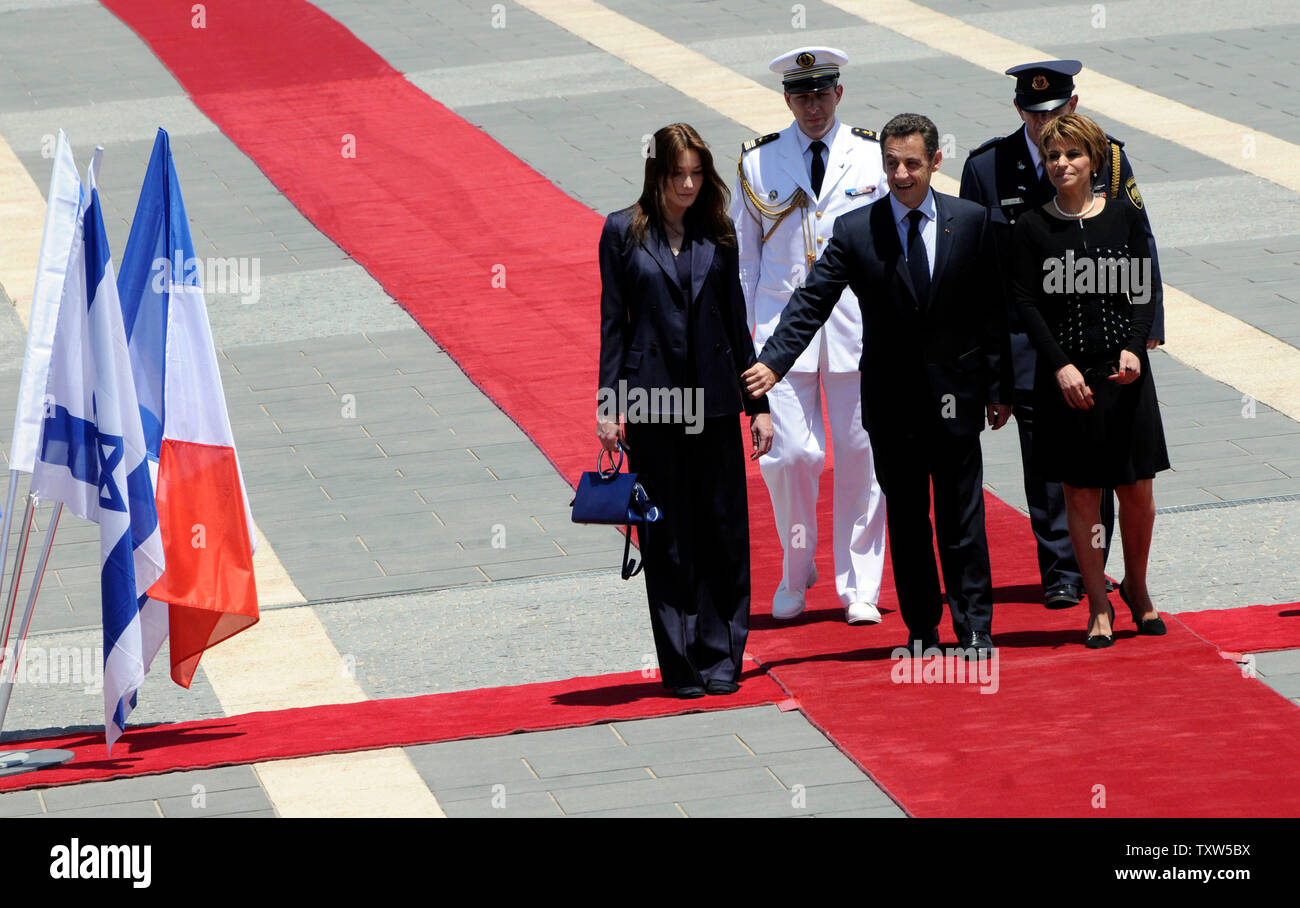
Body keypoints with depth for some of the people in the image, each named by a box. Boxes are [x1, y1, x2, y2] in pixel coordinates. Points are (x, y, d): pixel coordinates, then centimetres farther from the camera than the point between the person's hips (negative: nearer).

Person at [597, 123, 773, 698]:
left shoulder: (717, 236, 7)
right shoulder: (624, 232, 1)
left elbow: (736, 322, 10)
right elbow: (613, 323, 2)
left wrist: (758, 403, 7)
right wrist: (608, 406, -4)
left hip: (713, 401, 2)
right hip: (651, 401, -2)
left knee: (723, 529, 2)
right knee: (666, 536, 3)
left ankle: (721, 658, 9)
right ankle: (680, 665, 10)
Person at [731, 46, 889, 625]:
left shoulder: (874, 158, 4)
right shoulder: (758, 162, 6)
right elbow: (744, 254, 10)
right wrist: (744, 331, 5)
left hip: (858, 325, 0)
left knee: (861, 457, 1)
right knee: (791, 453, -8)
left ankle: (859, 589, 13)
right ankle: (795, 573, 16)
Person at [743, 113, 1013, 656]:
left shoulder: (971, 222, -1)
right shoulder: (855, 231, -3)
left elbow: (992, 312, 4)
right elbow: (811, 304, -7)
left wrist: (999, 388, 3)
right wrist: (773, 362, -21)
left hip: (956, 397, -1)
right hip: (892, 402, 1)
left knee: (962, 520, 2)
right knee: (906, 521, 8)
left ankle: (975, 629, 9)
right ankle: (921, 628, 18)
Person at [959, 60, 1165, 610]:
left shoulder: (1106, 158, 3)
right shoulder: (987, 167, 0)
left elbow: (1138, 243, 7)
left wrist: (1146, 324, 2)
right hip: (1027, 333, -1)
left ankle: (1092, 567, 17)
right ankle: (1061, 573, 2)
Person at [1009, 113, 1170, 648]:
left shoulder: (1123, 218, 5)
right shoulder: (1032, 229, 0)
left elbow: (1145, 289, 4)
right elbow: (1027, 305, -2)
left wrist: (1133, 348, -12)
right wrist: (1061, 366, -13)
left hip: (1124, 368, 1)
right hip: (1066, 373, -1)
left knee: (1137, 491, 2)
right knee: (1080, 493, 2)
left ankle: (1136, 586, 24)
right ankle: (1098, 606, 11)